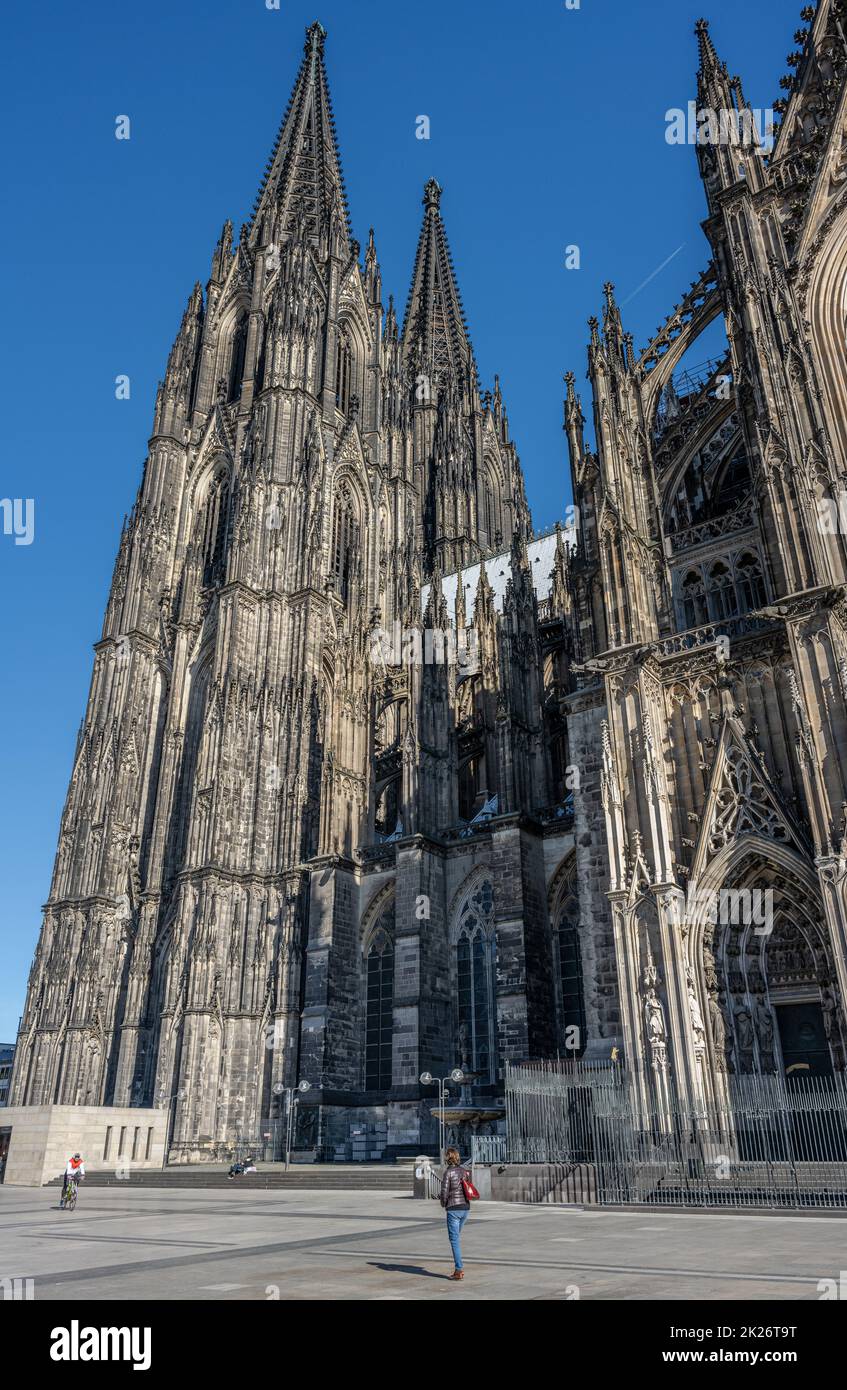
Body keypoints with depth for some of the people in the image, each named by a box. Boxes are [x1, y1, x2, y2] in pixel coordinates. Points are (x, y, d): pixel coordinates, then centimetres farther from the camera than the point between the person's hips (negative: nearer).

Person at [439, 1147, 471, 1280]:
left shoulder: (448, 1172, -12)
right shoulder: (465, 1171, 7)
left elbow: (445, 1191, -13)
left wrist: (443, 1203, 6)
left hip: (453, 1208, -7)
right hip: (466, 1207, 7)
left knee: (454, 1239, 0)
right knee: (457, 1236, 19)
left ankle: (459, 1270, -3)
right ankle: (459, 1267, 20)